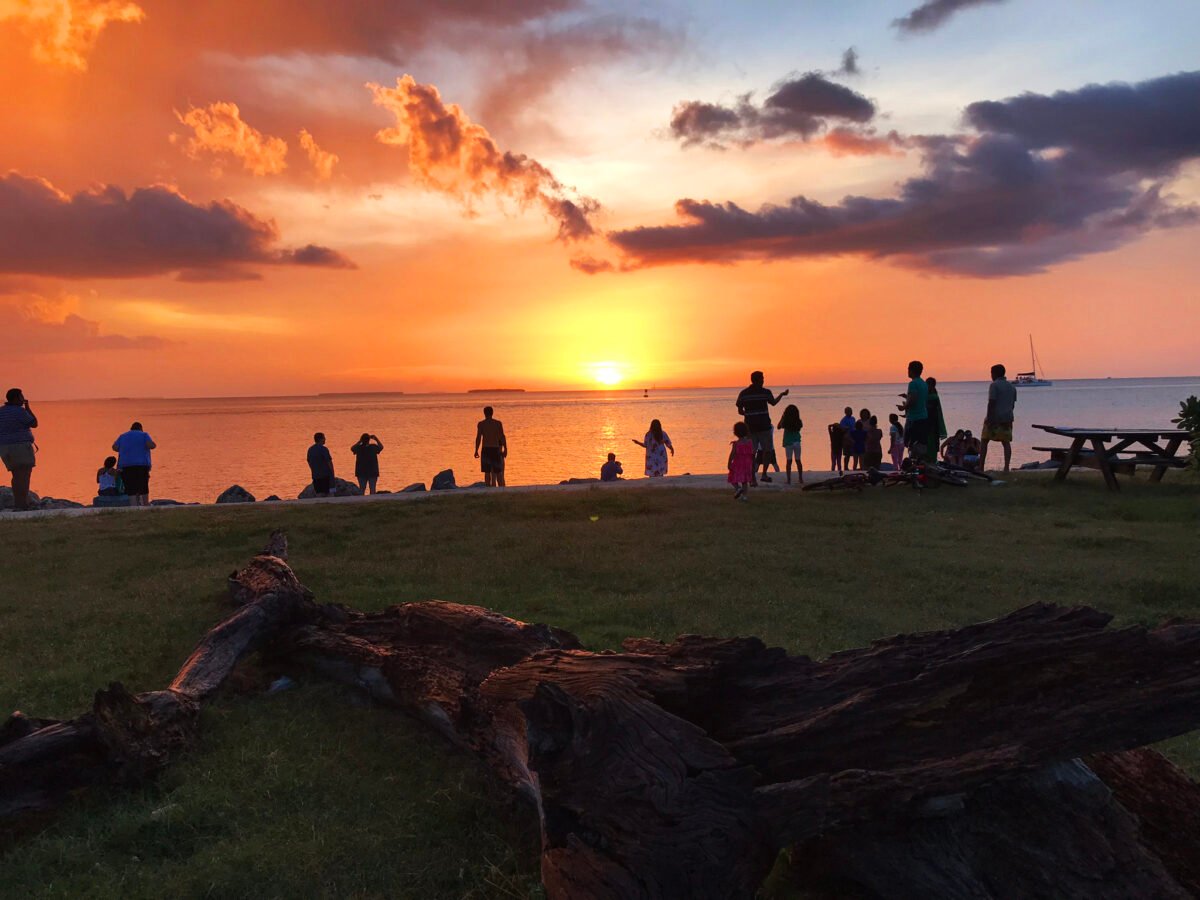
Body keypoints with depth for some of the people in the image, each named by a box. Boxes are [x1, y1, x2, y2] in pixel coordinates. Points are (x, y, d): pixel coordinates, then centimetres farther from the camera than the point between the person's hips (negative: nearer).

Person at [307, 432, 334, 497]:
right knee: (326, 493, -3)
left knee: (318, 493, 9)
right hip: (325, 475, -6)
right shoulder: (323, 449, -12)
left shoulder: (310, 449, 9)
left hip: (315, 476, 6)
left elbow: (309, 462, 16)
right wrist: (332, 474, -4)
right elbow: (329, 462, -13)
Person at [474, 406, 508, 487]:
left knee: (487, 472, 3)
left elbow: (478, 438, -2)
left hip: (485, 450, 0)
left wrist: (476, 451, 3)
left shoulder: (481, 424, 0)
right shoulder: (498, 423, 2)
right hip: (495, 449, 0)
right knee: (498, 472, 8)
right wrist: (505, 449, 4)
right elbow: (502, 437, -1)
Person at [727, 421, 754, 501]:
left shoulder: (735, 443, -13)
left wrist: (729, 464, -9)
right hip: (747, 463, 4)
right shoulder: (750, 442, 0)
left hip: (737, 464, -4)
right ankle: (744, 495, 9)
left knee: (734, 479, 7)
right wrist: (753, 464, 14)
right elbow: (752, 454, 3)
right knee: (745, 480, 12)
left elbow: (732, 454, -15)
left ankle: (738, 488, -18)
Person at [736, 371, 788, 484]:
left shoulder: (743, 393, 1)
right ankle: (764, 474, 7)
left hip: (750, 427, 3)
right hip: (764, 426, -2)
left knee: (752, 452, 6)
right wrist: (782, 394, 31)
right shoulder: (765, 392, -5)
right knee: (768, 450, 12)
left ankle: (752, 478, 1)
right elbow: (773, 402, 14)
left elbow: (740, 411, 1)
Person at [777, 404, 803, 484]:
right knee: (798, 460, 11)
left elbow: (779, 427, 7)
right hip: (797, 442, 2)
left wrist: (782, 417, 11)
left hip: (788, 442, -1)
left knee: (789, 461, 3)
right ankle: (800, 478, 15)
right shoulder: (799, 421, -7)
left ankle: (789, 479, 0)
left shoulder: (785, 422, -10)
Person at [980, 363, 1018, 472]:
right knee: (1006, 443, 6)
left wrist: (989, 418, -16)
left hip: (995, 418, -6)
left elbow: (991, 402, -16)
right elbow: (1013, 404, 16)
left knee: (984, 442, 3)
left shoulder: (994, 385, -9)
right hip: (1007, 418, 6)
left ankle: (981, 467, 1)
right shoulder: (1011, 386, 14)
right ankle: (1006, 467, -1)